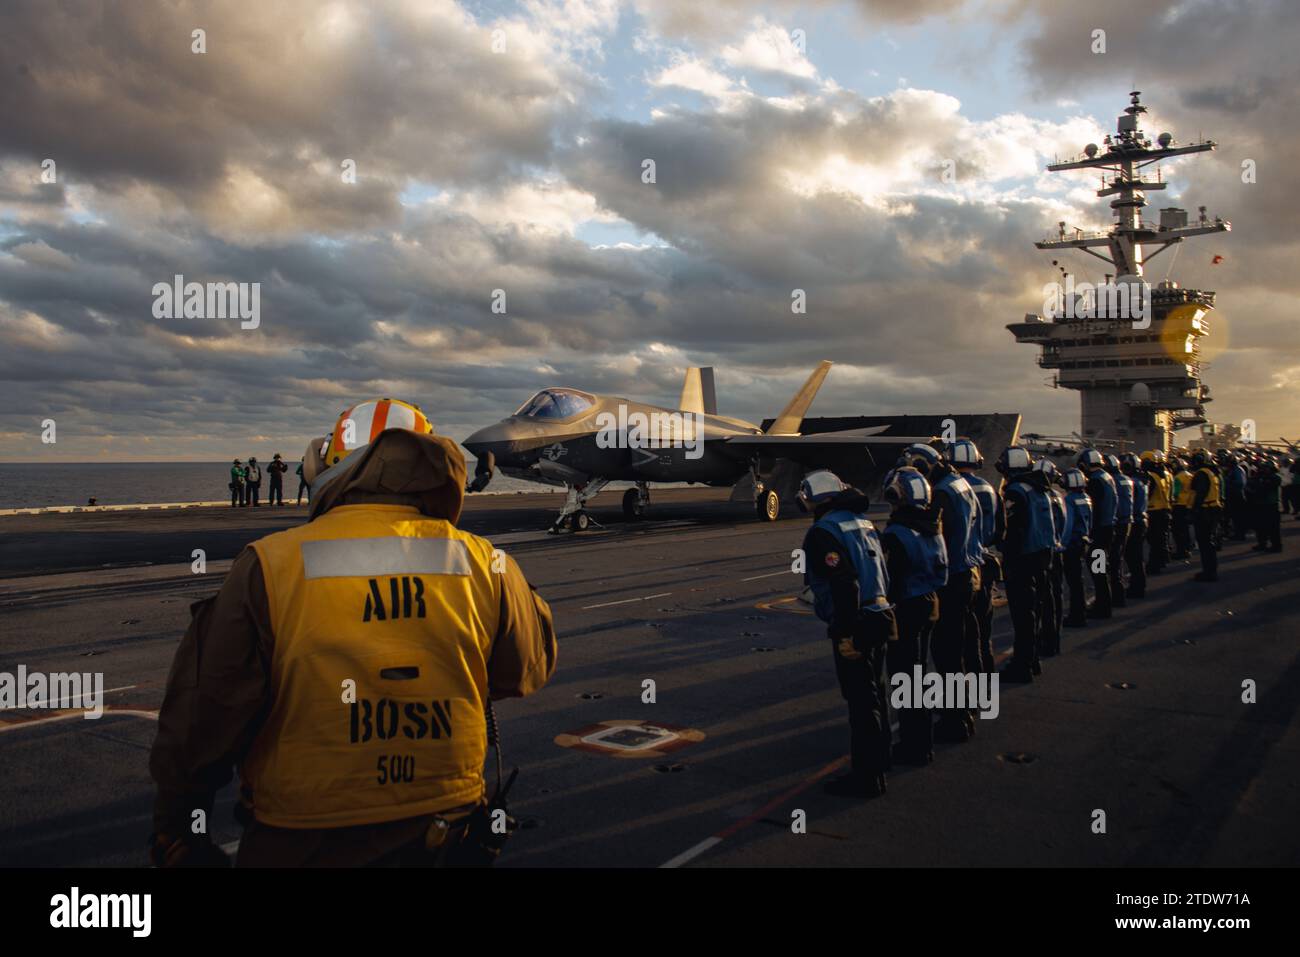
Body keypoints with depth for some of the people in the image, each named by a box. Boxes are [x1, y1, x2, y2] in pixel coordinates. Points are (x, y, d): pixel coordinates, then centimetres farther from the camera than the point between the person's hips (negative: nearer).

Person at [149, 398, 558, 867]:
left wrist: (175, 826, 8)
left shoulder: (267, 568, -14)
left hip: (296, 845, -2)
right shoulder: (485, 566, -8)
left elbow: (203, 718, -8)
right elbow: (529, 669, 9)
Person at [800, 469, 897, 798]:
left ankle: (866, 777, 5)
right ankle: (878, 756, 38)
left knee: (861, 700, -2)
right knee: (874, 693, 23)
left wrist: (846, 633, -21)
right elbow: (882, 572, 16)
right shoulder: (863, 523, 13)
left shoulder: (823, 532, -15)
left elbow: (844, 585, -24)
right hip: (878, 619, 9)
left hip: (855, 627, -9)